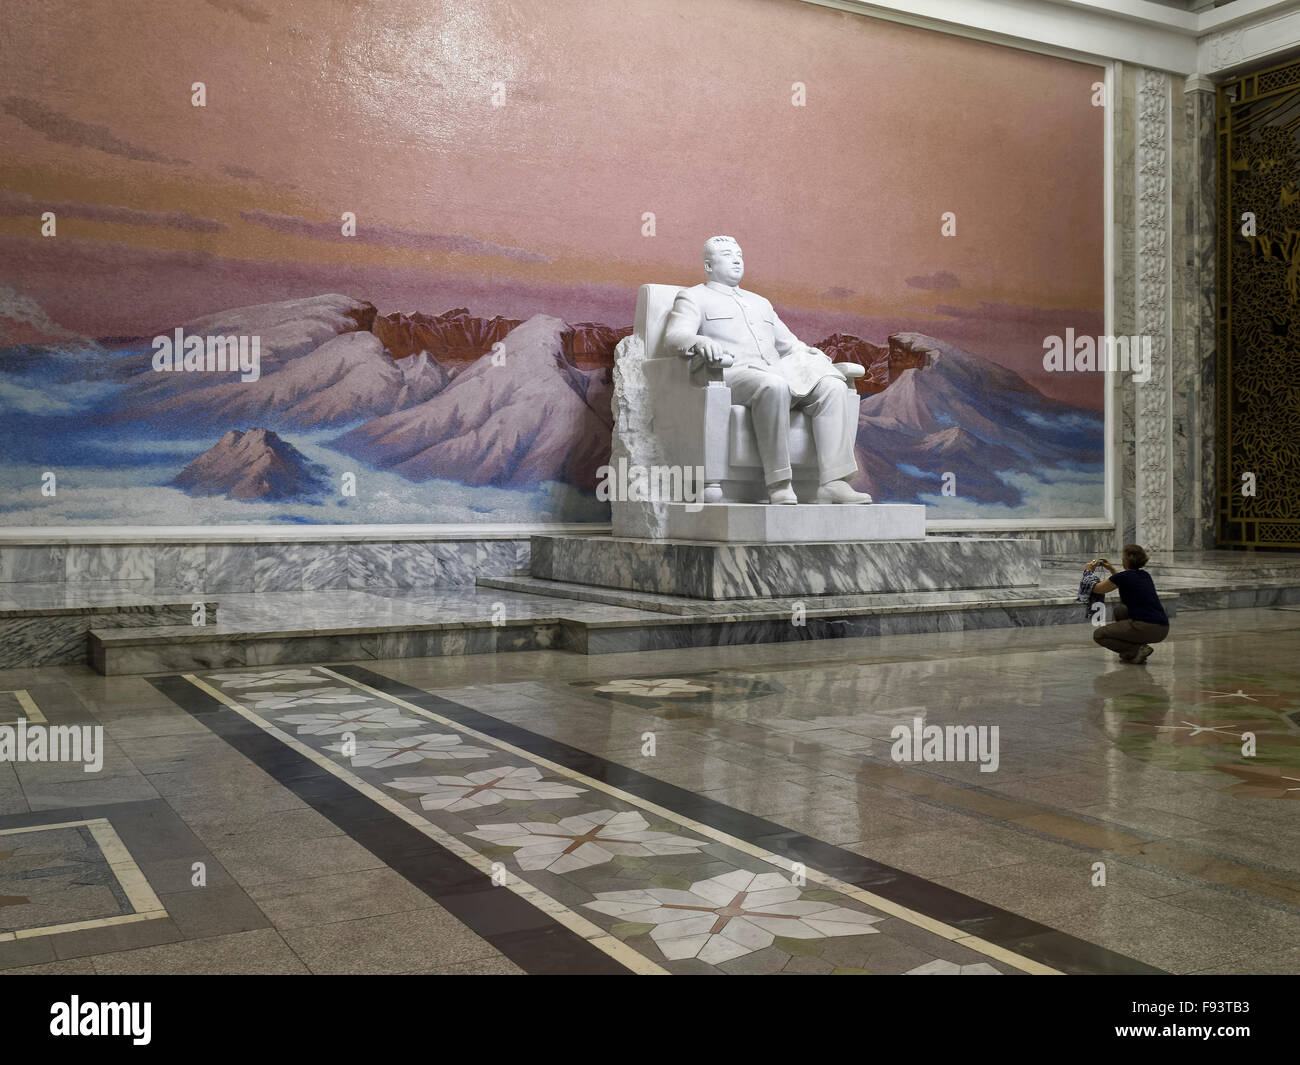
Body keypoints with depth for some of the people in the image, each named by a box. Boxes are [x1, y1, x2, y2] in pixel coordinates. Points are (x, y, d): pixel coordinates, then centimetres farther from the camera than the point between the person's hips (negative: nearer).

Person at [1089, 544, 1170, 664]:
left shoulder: (1123, 577, -5)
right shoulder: (1145, 575, 16)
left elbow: (1096, 589, 11)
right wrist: (1111, 569, 41)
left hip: (1146, 629, -8)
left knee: (1098, 635, 6)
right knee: (1120, 608, 30)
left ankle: (1137, 650, -6)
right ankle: (1129, 653, 22)